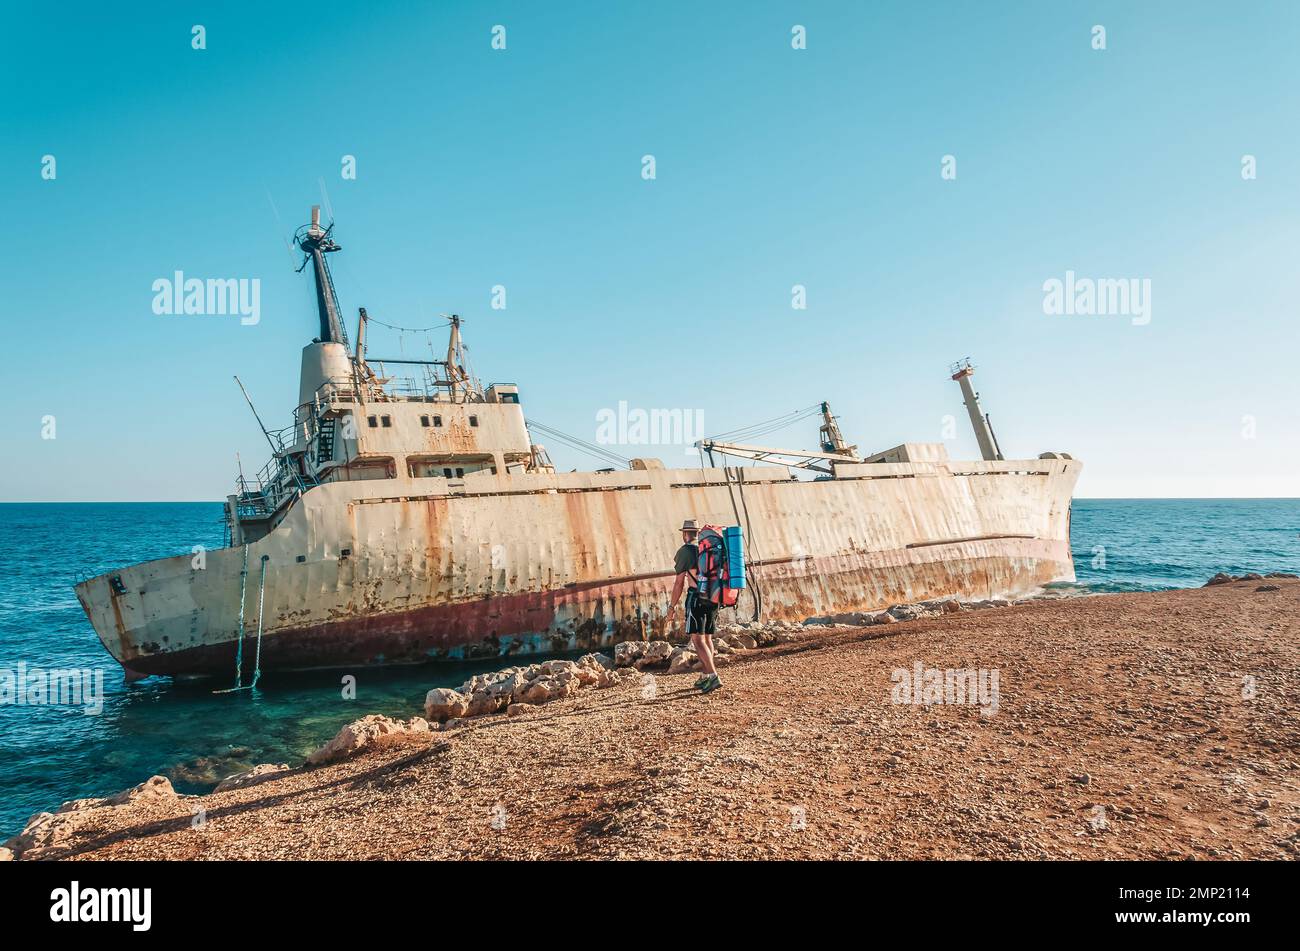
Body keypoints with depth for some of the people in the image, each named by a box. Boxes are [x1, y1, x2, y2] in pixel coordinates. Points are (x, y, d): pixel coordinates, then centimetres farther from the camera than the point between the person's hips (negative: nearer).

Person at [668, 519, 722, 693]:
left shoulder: (685, 551, -4)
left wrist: (672, 607, 0)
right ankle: (706, 676, 20)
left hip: (696, 595, -7)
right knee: (707, 637, 16)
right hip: (713, 597, 7)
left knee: (697, 639, -8)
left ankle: (713, 677, -19)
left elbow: (679, 583, -6)